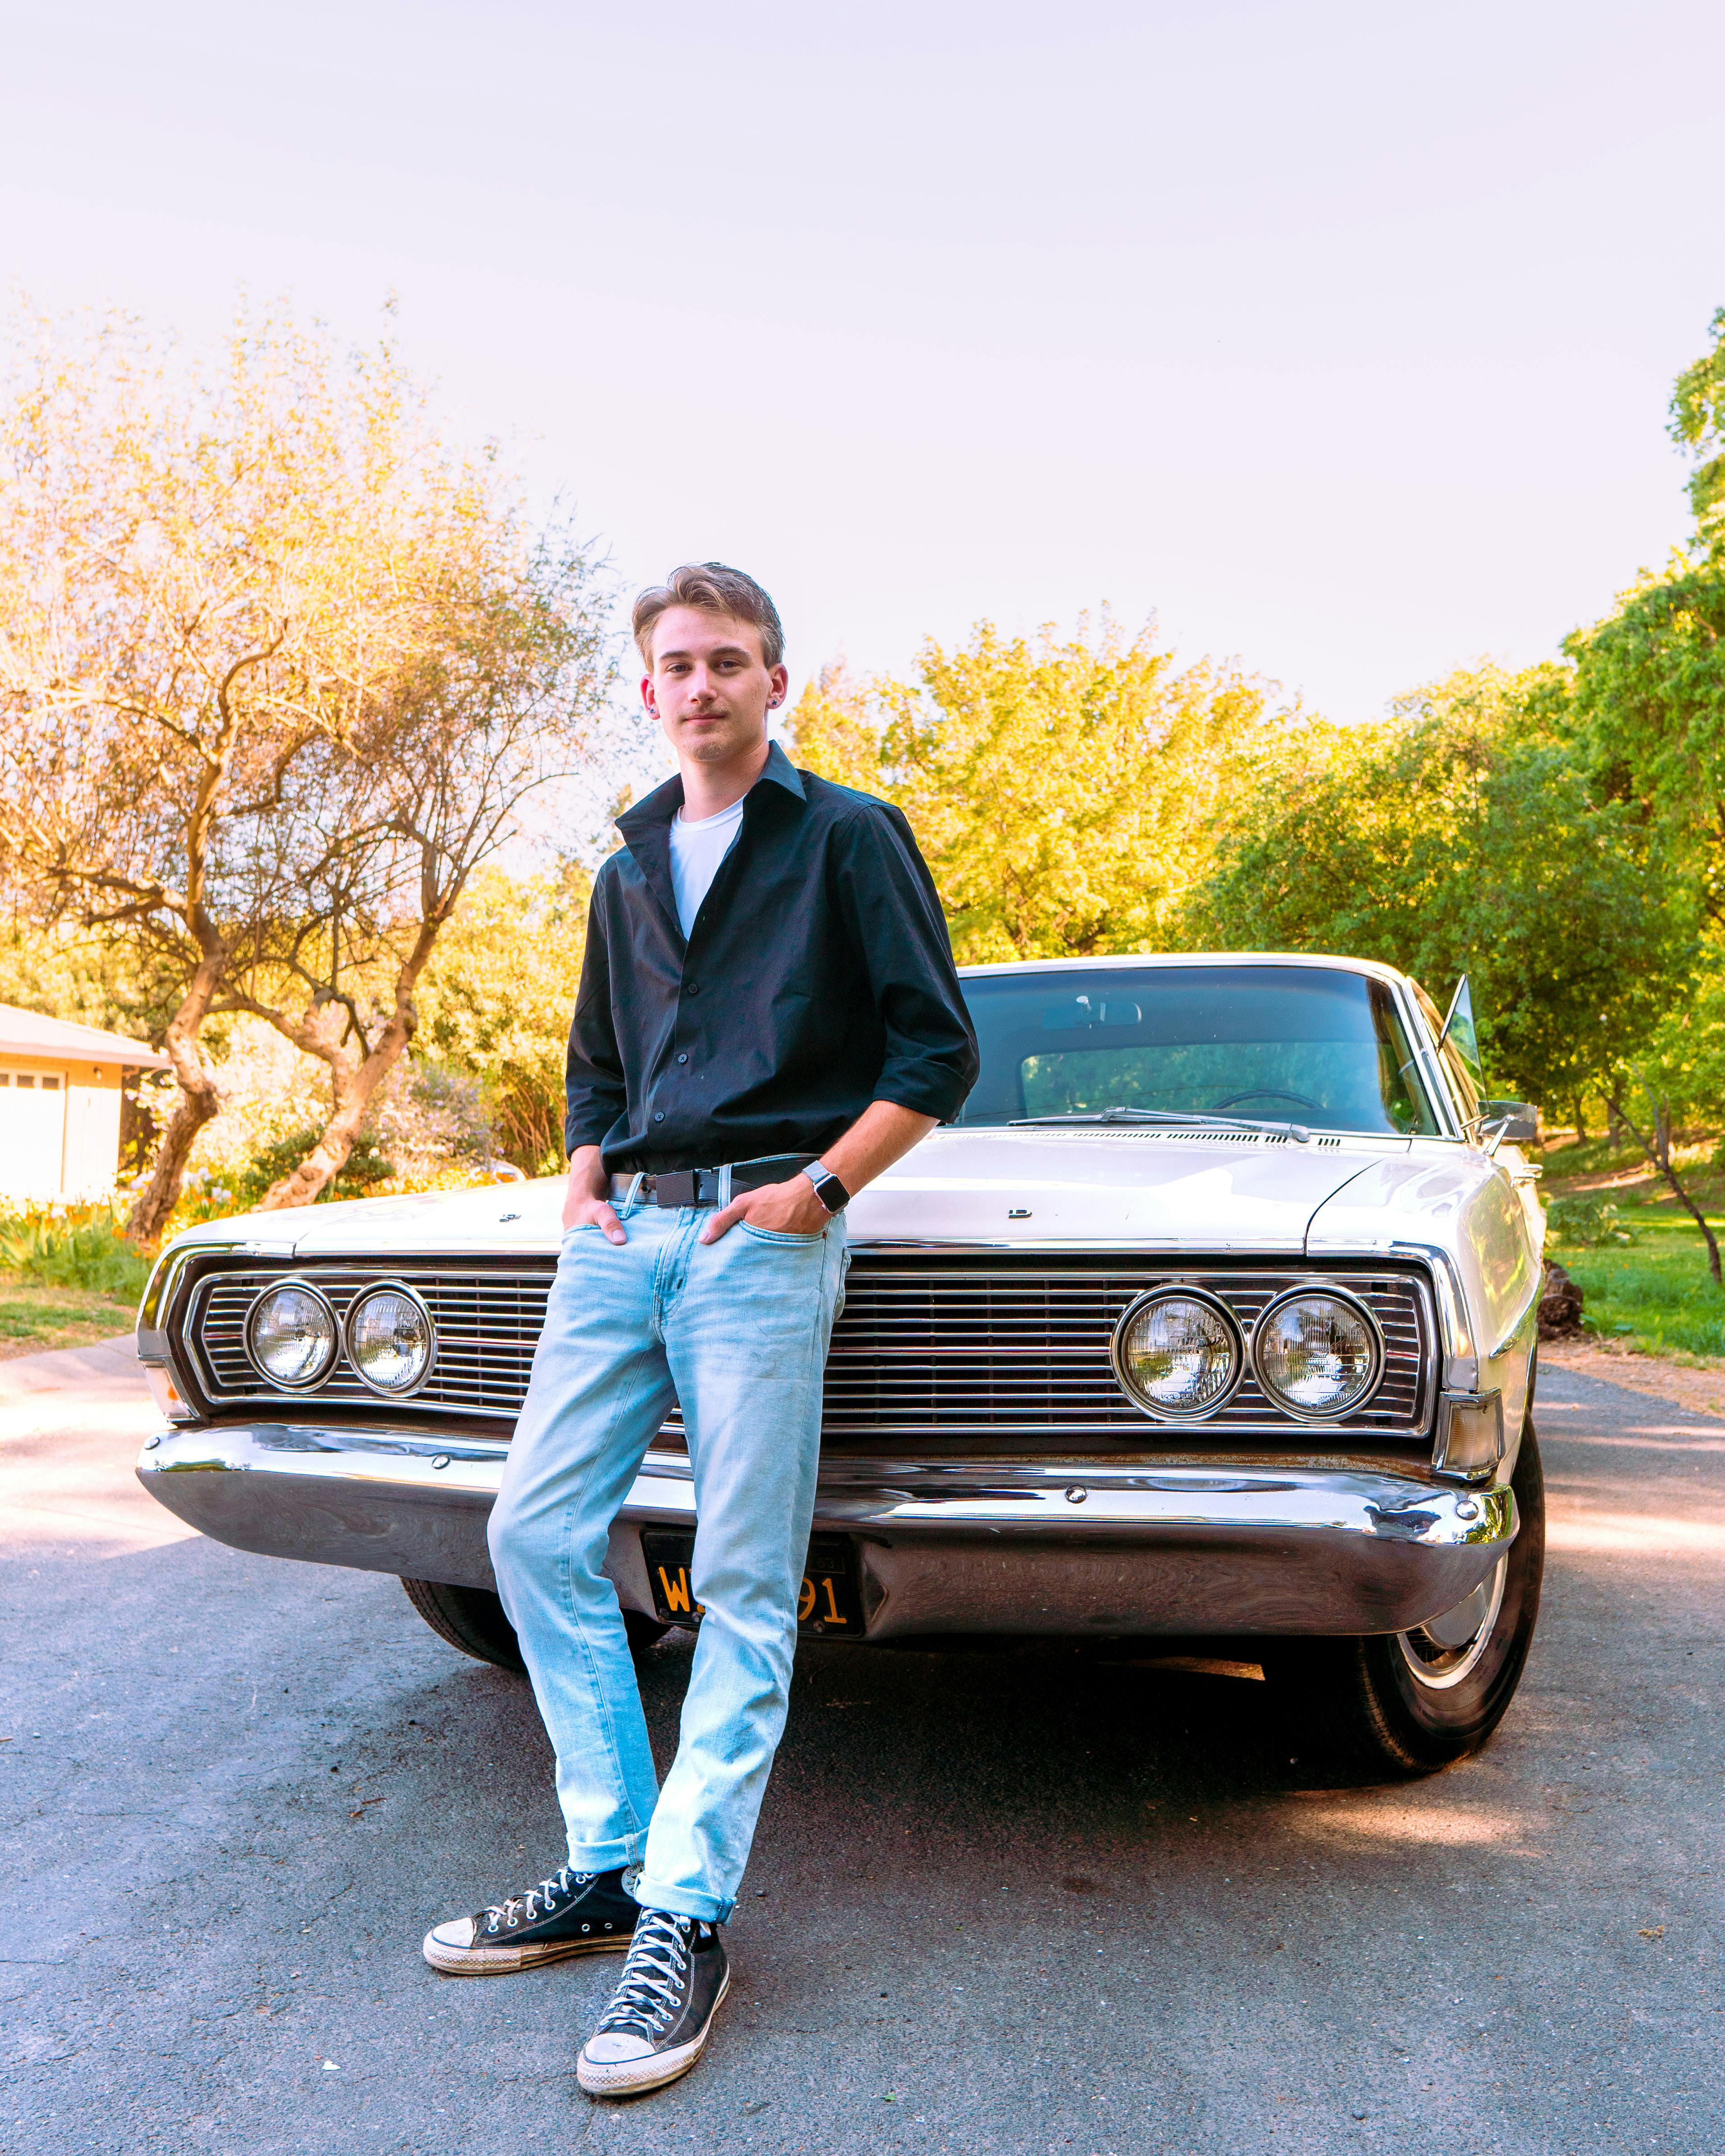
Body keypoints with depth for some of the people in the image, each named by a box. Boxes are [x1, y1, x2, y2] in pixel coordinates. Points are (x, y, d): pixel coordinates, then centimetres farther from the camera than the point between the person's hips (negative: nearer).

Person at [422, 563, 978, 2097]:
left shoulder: (850, 837, 4)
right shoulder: (629, 874, 20)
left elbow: (939, 1052, -1)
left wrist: (820, 1186, -11)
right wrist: (582, 1173, 9)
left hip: (763, 1236, -6)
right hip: (623, 1234, 6)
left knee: (745, 1585, -4)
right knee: (537, 1533, 2)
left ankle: (689, 1911, 5)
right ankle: (611, 1862, 15)